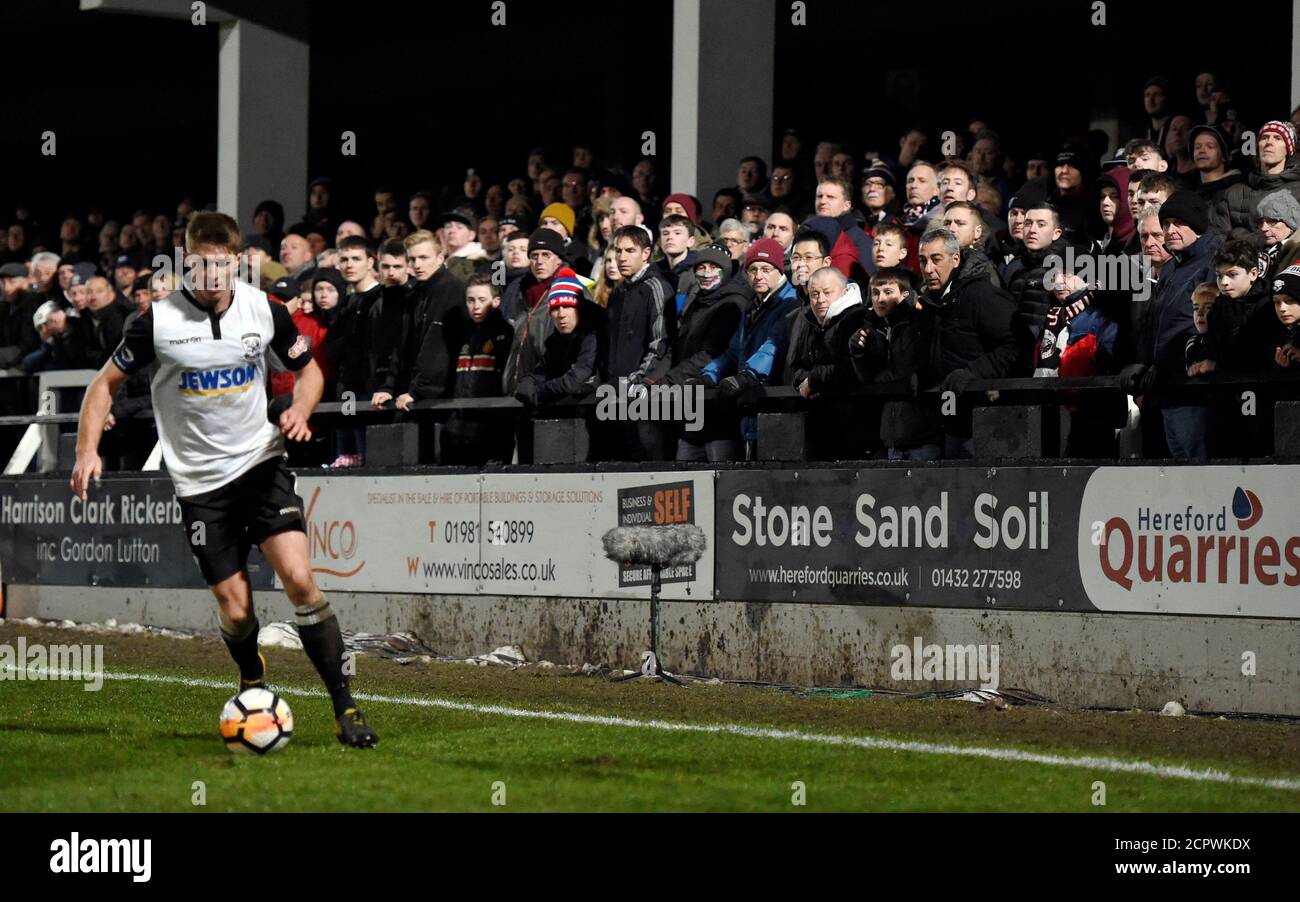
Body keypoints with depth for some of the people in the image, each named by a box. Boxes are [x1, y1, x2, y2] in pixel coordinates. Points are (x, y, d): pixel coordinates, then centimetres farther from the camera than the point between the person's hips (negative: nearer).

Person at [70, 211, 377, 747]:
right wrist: (88, 451, -12)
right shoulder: (159, 321, -9)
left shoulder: (264, 310, -4)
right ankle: (253, 684, 32)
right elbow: (106, 384, 1)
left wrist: (300, 410, -8)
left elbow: (307, 367, 13)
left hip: (261, 461, 1)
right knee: (236, 609, -2)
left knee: (298, 577, -17)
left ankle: (344, 706, -11)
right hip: (200, 481, -1)